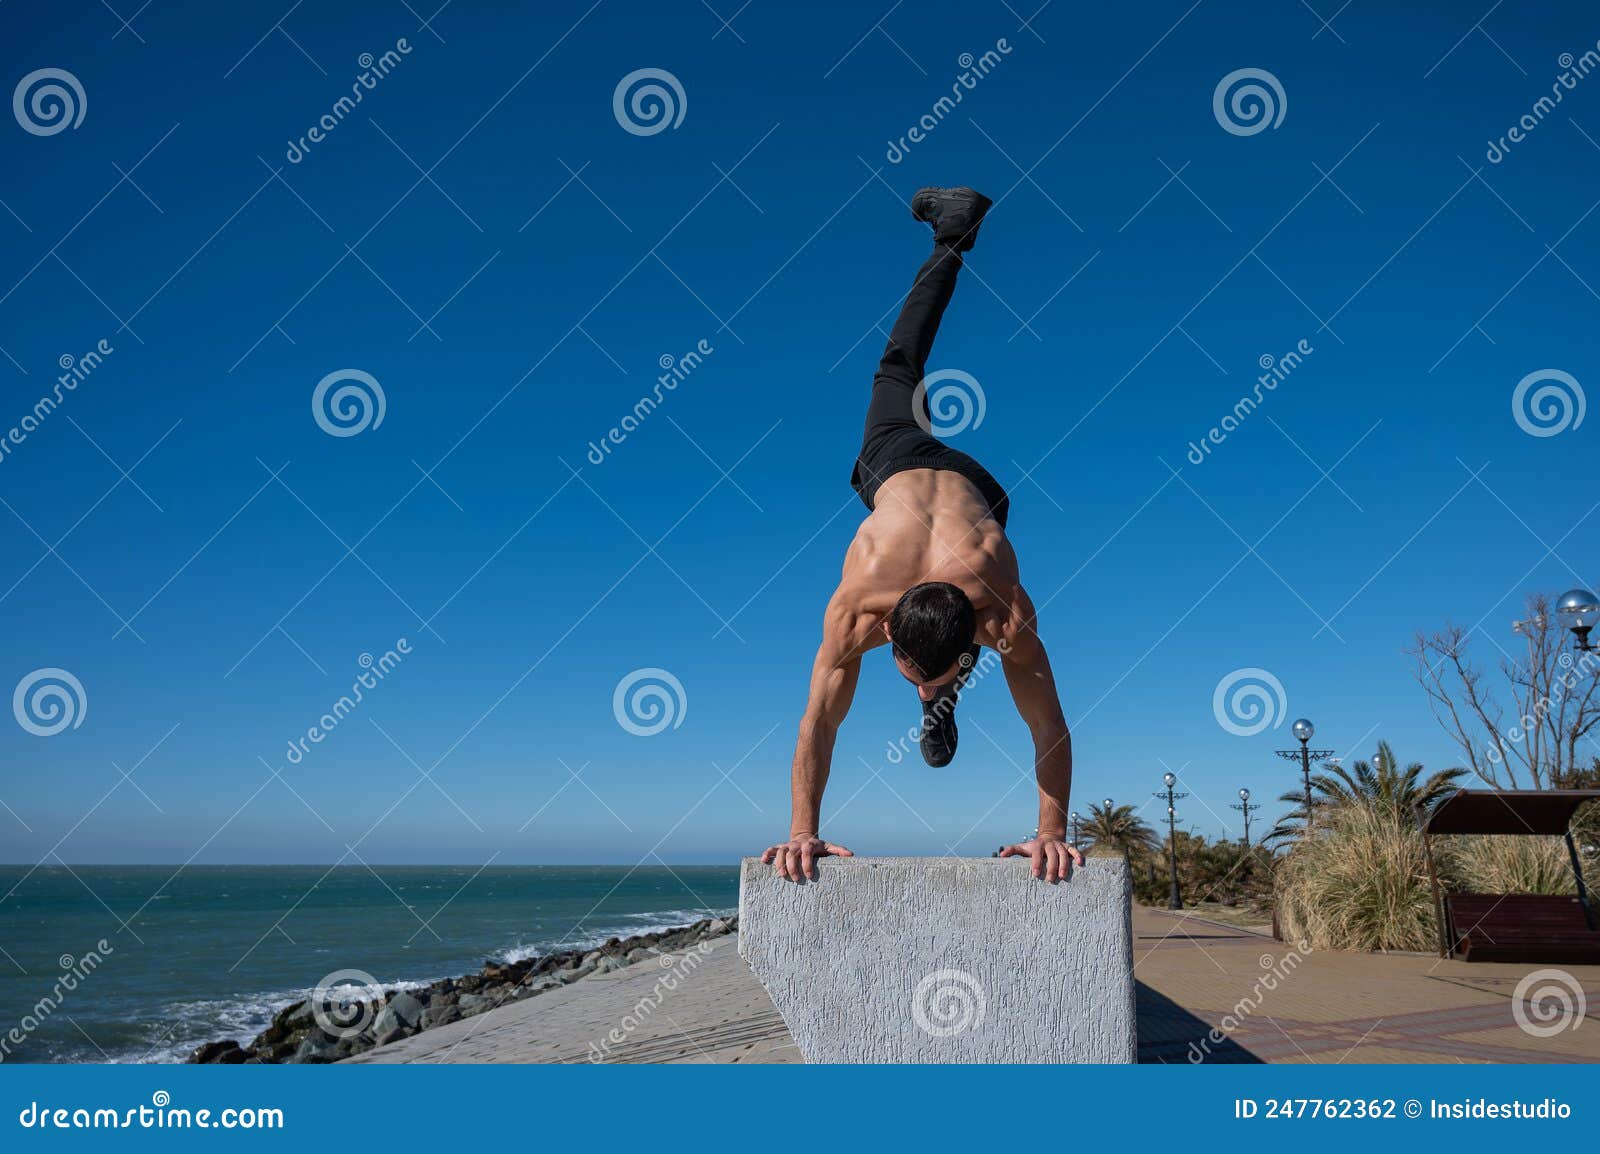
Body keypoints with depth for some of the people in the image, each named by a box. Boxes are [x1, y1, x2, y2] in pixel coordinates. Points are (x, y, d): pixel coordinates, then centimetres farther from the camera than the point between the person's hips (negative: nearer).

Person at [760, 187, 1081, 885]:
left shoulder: (1003, 614, -44)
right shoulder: (856, 608, -45)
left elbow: (1049, 727, -36)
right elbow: (819, 721, -39)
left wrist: (1052, 833, -40)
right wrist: (803, 832, -41)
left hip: (972, 484, -1)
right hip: (896, 464, 2)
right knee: (899, 368, 28)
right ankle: (952, 244, 44)